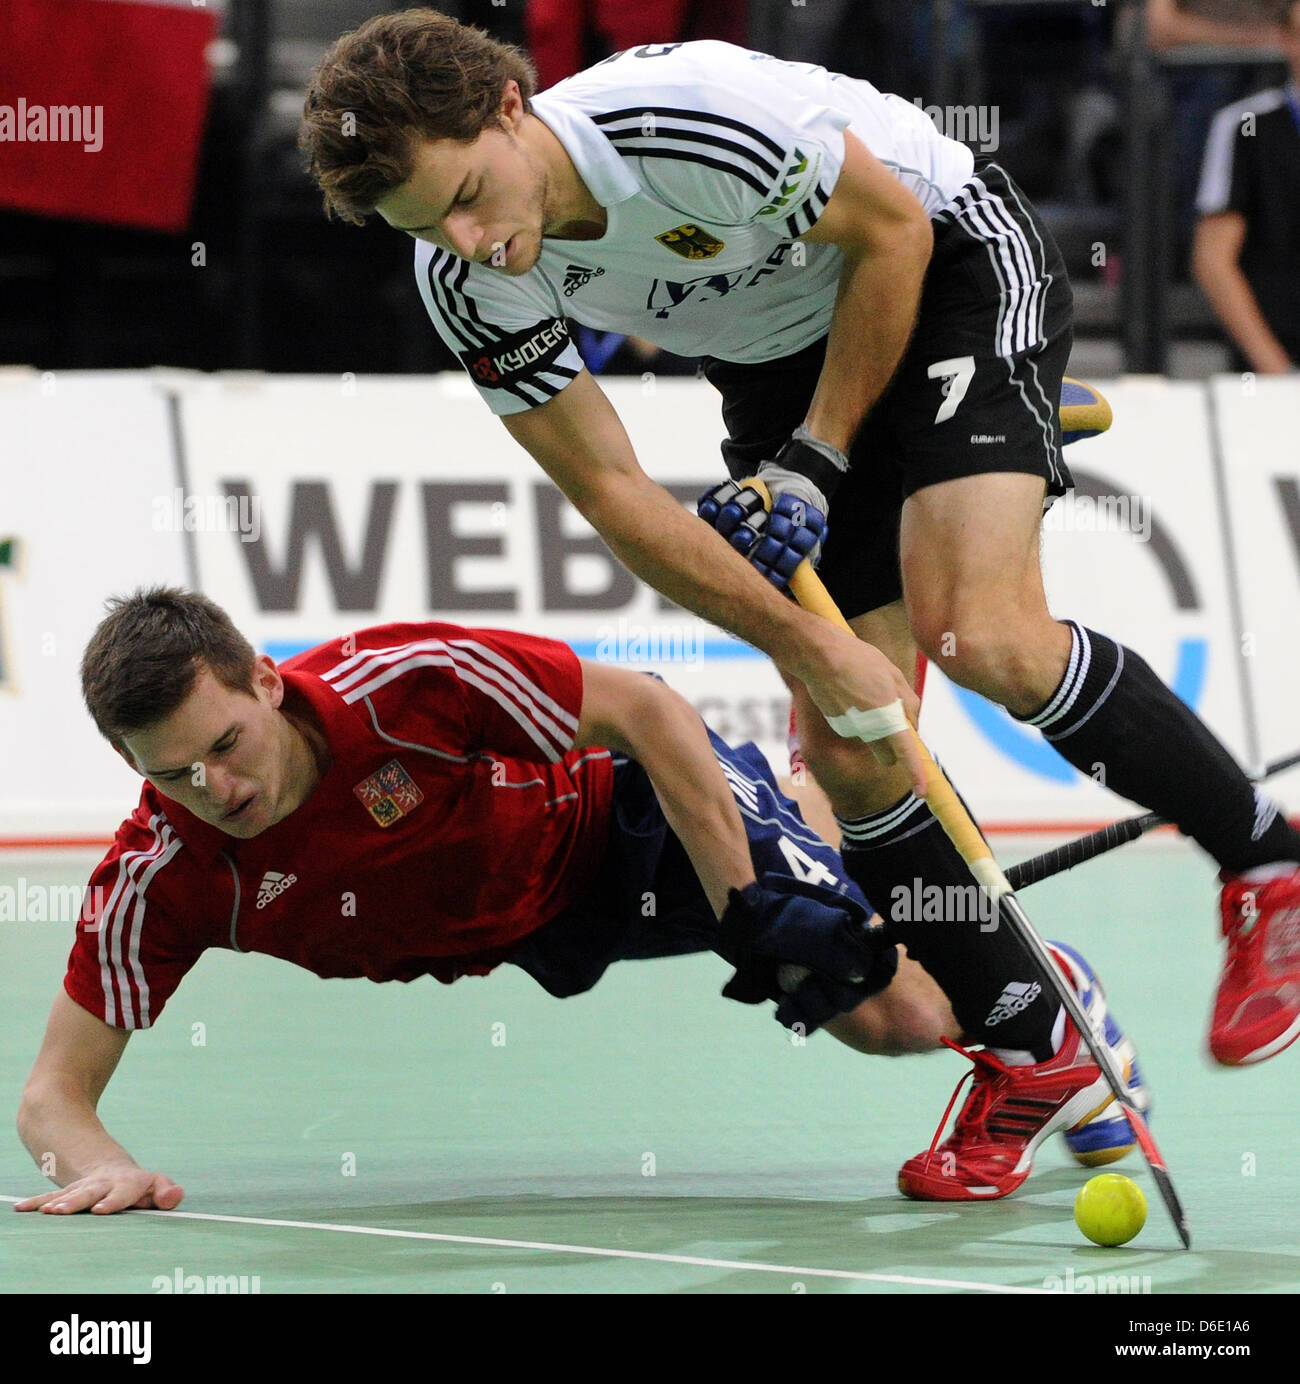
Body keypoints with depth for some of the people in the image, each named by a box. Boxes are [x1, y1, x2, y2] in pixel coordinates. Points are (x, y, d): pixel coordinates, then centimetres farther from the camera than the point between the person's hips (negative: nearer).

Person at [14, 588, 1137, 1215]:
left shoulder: (401, 682, -38)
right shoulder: (161, 878, -28)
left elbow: (644, 708, -26)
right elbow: (56, 1091, -21)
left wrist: (752, 912, -28)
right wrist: (95, 1166, -45)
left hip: (630, 812, -4)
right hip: (542, 936, 4)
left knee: (905, 1017, -12)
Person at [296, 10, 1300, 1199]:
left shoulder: (693, 111, -36)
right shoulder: (469, 286, -19)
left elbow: (890, 231, -18)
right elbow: (613, 494, -12)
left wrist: (819, 458, -17)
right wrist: (812, 650, -20)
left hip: (948, 264, -5)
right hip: (776, 352, 6)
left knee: (979, 634, -26)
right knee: (843, 745, -7)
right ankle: (1029, 1053, 7)